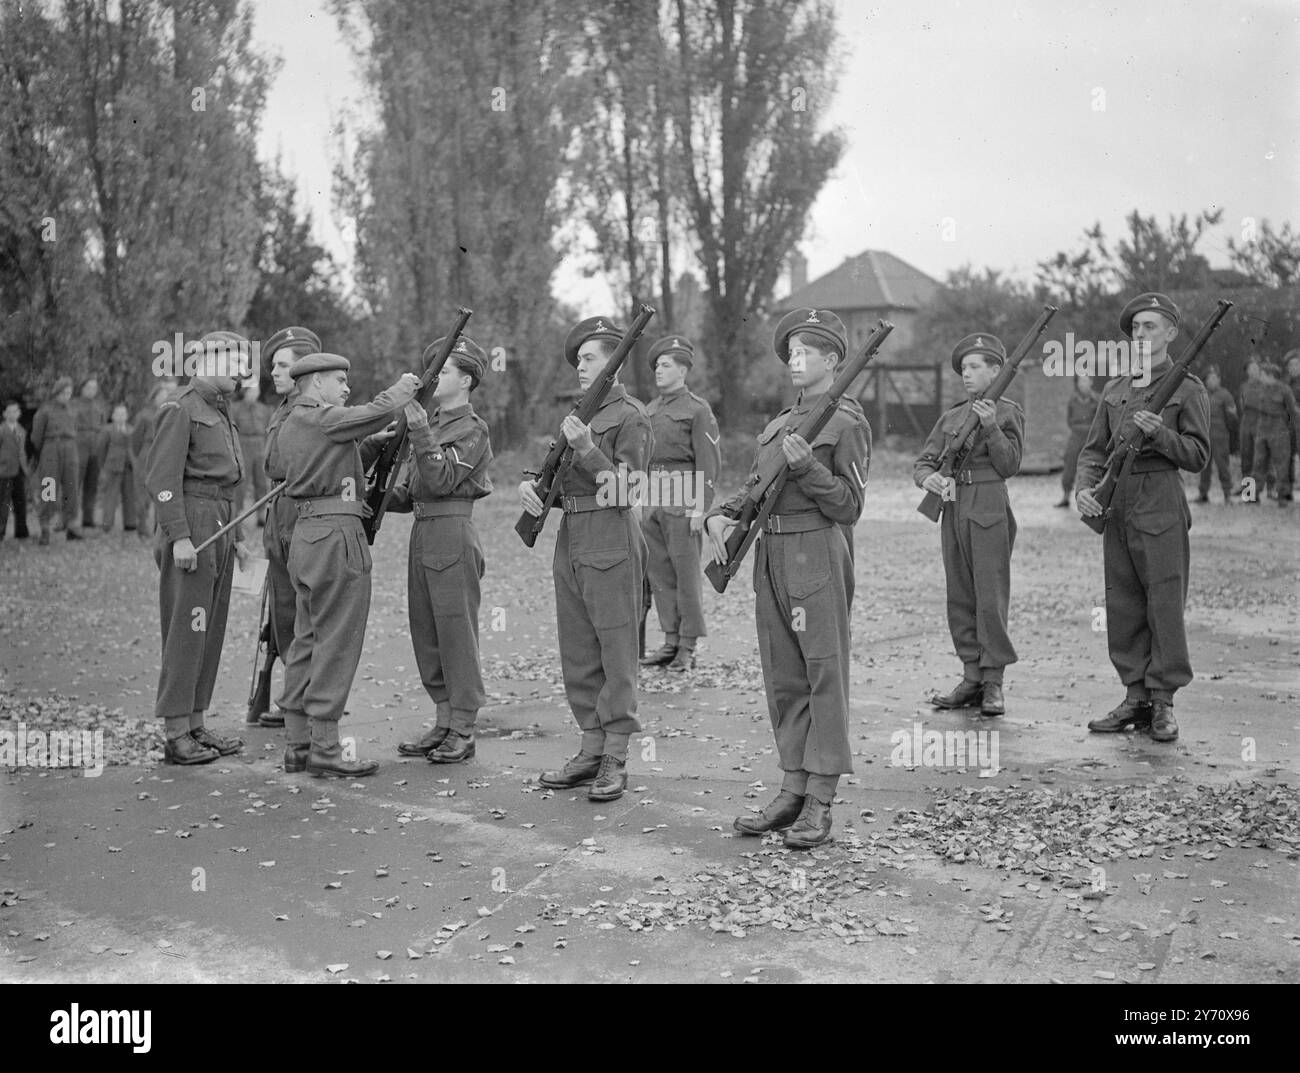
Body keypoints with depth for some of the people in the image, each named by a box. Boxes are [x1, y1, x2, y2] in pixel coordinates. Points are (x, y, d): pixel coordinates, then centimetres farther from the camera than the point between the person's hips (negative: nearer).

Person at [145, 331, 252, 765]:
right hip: (191, 528, -9)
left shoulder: (220, 412, 20)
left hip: (220, 527, 9)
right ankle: (176, 735, -5)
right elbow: (161, 478, -15)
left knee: (210, 630, 9)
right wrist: (179, 537, -22)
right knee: (186, 630, -8)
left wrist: (237, 535, 21)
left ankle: (196, 725, 15)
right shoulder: (180, 409, -8)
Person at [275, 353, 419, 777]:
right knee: (337, 642, -6)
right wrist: (401, 390, 0)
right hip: (336, 534, -10)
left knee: (307, 640, 12)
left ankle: (297, 744, 17)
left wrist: (377, 445, 13)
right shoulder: (317, 417, -10)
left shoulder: (288, 425, 19)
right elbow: (373, 414, -18)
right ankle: (324, 748, -4)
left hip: (306, 535, 10)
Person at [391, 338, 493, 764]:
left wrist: (419, 429, -25)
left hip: (453, 533, -9)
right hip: (421, 533, 9)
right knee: (426, 633, 11)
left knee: (456, 633, -4)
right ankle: (444, 723, 20)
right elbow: (409, 492, 20)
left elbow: (442, 479, -20)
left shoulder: (473, 430, -7)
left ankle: (463, 731, 3)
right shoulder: (431, 425, 18)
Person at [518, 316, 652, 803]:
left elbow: (625, 484, -12)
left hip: (611, 540, -8)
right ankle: (591, 749, 19)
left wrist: (586, 449, -21)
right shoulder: (577, 414, 19)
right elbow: (555, 471, 18)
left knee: (616, 650, -4)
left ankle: (615, 759, 0)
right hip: (570, 537, 8)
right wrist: (530, 483, -3)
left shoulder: (630, 416, -4)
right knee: (577, 652, 10)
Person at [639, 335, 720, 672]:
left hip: (682, 499, -7)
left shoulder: (697, 410, -5)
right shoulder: (650, 410, 16)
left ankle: (688, 649, 3)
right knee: (659, 572, 9)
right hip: (652, 500, 7)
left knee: (686, 574, -2)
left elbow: (709, 463, -10)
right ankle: (671, 641, 17)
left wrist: (700, 507, -16)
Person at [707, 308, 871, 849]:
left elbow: (849, 506, -9)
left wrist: (807, 466, -21)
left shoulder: (847, 422, -4)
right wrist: (719, 518, -1)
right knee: (783, 679, 10)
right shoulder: (778, 423, 19)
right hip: (771, 555, 8)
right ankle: (792, 793, 18)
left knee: (824, 677, -4)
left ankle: (819, 805, 0)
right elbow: (753, 488, 17)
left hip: (818, 555, -8)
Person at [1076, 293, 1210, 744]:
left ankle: (1163, 702, 0)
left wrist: (1159, 433, -18)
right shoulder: (1114, 389, 17)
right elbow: (1094, 449, 15)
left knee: (1165, 604, -6)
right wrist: (1085, 488, -2)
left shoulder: (1187, 388, 2)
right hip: (1115, 504, 5)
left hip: (1161, 503, -5)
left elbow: (1198, 456, -3)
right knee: (1122, 606, 6)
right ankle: (1136, 698, 13)